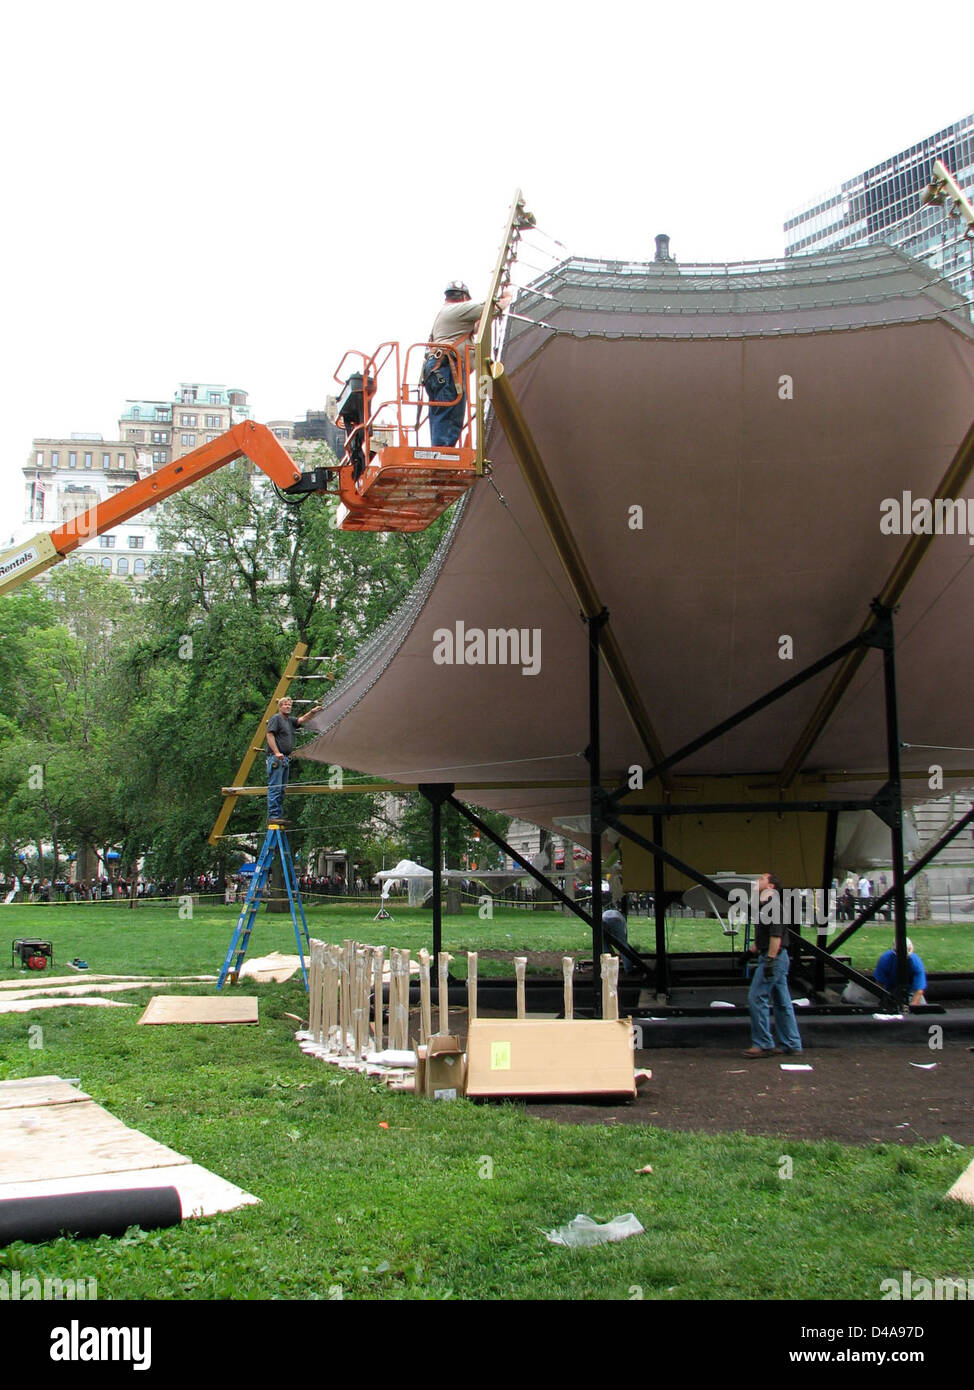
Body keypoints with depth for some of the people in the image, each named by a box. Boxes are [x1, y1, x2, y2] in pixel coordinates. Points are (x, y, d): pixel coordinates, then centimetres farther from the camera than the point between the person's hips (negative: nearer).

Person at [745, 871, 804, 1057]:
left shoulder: (772, 904, -13)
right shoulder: (763, 905, 18)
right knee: (782, 1002, 11)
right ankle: (792, 1044, 14)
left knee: (756, 998, -9)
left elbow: (776, 934, -21)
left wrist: (770, 960, -24)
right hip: (778, 958, 10)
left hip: (773, 957, -10)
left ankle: (763, 1045, -7)